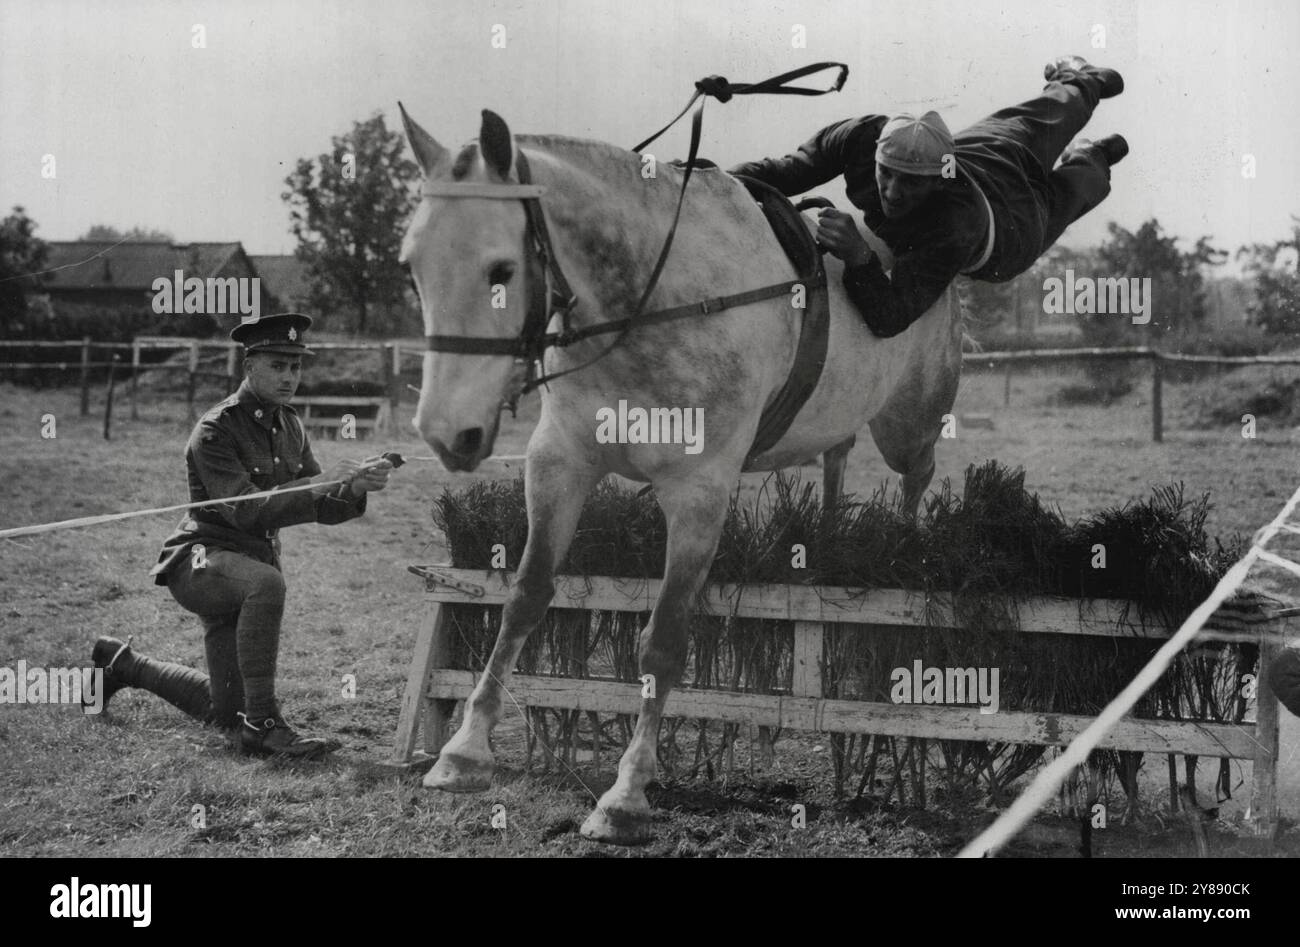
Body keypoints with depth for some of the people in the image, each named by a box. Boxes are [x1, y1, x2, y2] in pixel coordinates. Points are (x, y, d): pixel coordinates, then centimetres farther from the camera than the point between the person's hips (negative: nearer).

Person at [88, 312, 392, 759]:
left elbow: (321, 507, 2)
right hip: (200, 560, -8)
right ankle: (262, 723, -35)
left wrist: (356, 487, -19)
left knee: (223, 711, 13)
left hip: (255, 561, 8)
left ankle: (121, 662, 38)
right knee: (266, 583, -42)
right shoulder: (215, 430, -17)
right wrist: (324, 483, -37)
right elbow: (246, 509, -29)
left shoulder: (290, 426, 6)